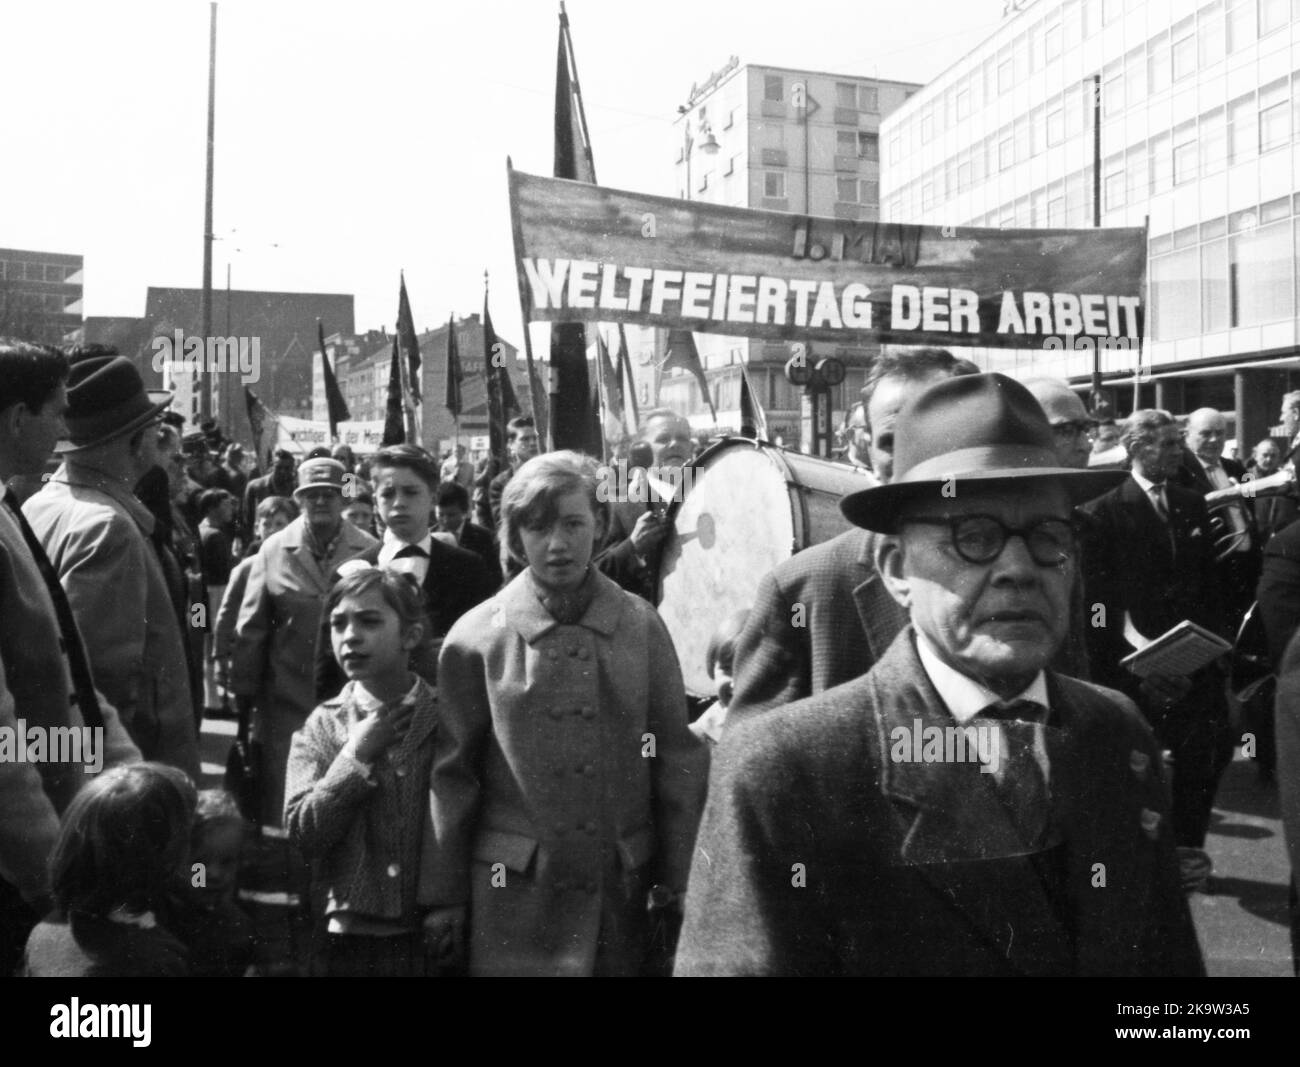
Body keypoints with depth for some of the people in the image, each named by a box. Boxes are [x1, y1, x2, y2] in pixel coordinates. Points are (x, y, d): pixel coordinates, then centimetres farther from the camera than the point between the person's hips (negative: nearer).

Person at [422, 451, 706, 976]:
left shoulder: (641, 626, -2)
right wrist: (444, 893, 2)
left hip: (625, 889, 1)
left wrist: (679, 876, 0)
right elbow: (451, 772, 0)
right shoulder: (476, 637, -5)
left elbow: (677, 757, 2)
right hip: (516, 894, -1)